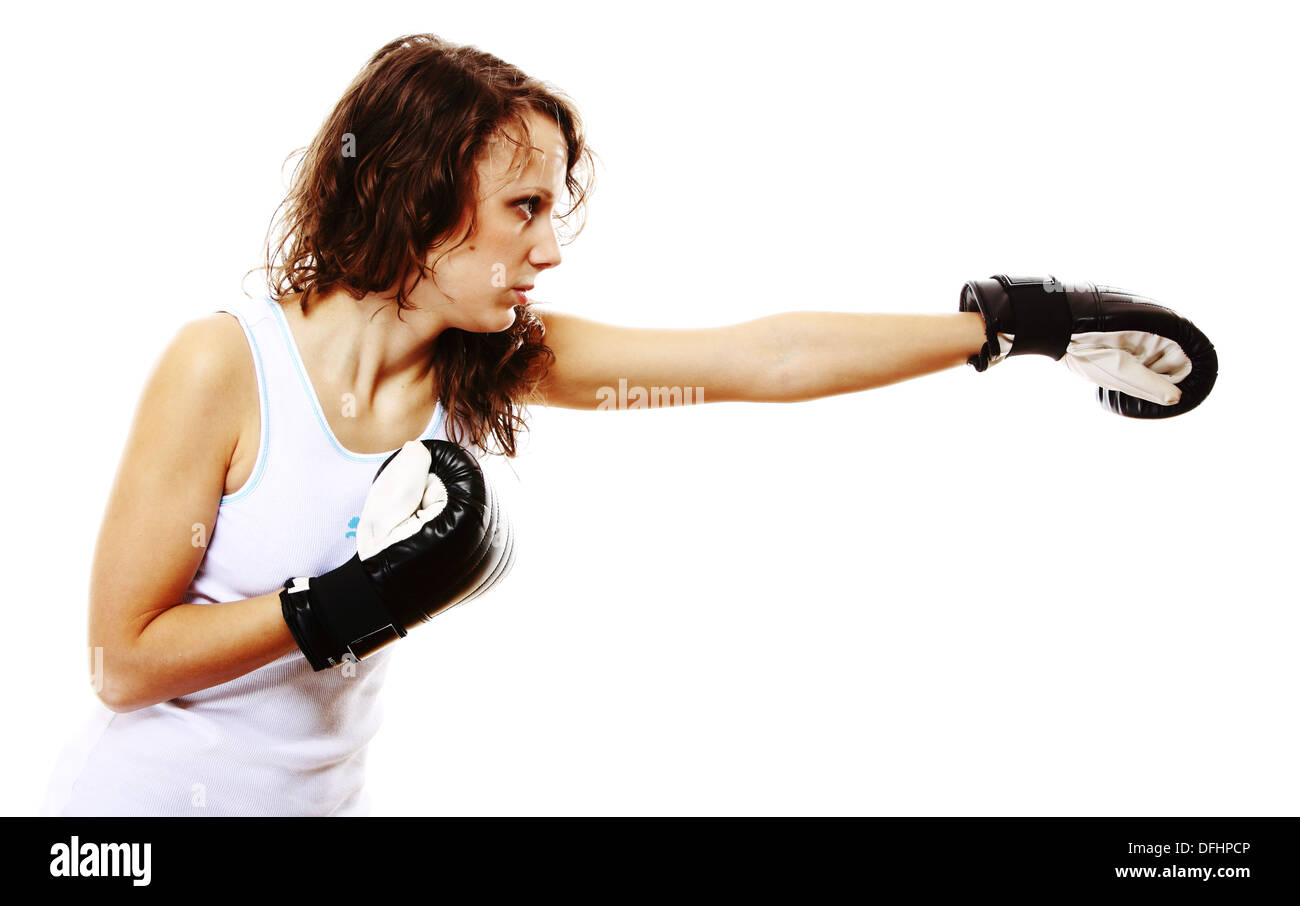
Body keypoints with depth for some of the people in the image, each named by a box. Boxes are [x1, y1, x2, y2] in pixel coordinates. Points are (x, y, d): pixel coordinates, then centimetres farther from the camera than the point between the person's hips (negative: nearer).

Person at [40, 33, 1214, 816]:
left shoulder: (498, 362, -9)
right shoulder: (224, 364, -22)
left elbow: (768, 358, -11)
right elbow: (126, 660, -18)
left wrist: (1009, 323, -10)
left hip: (326, 790, 4)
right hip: (145, 796, -4)